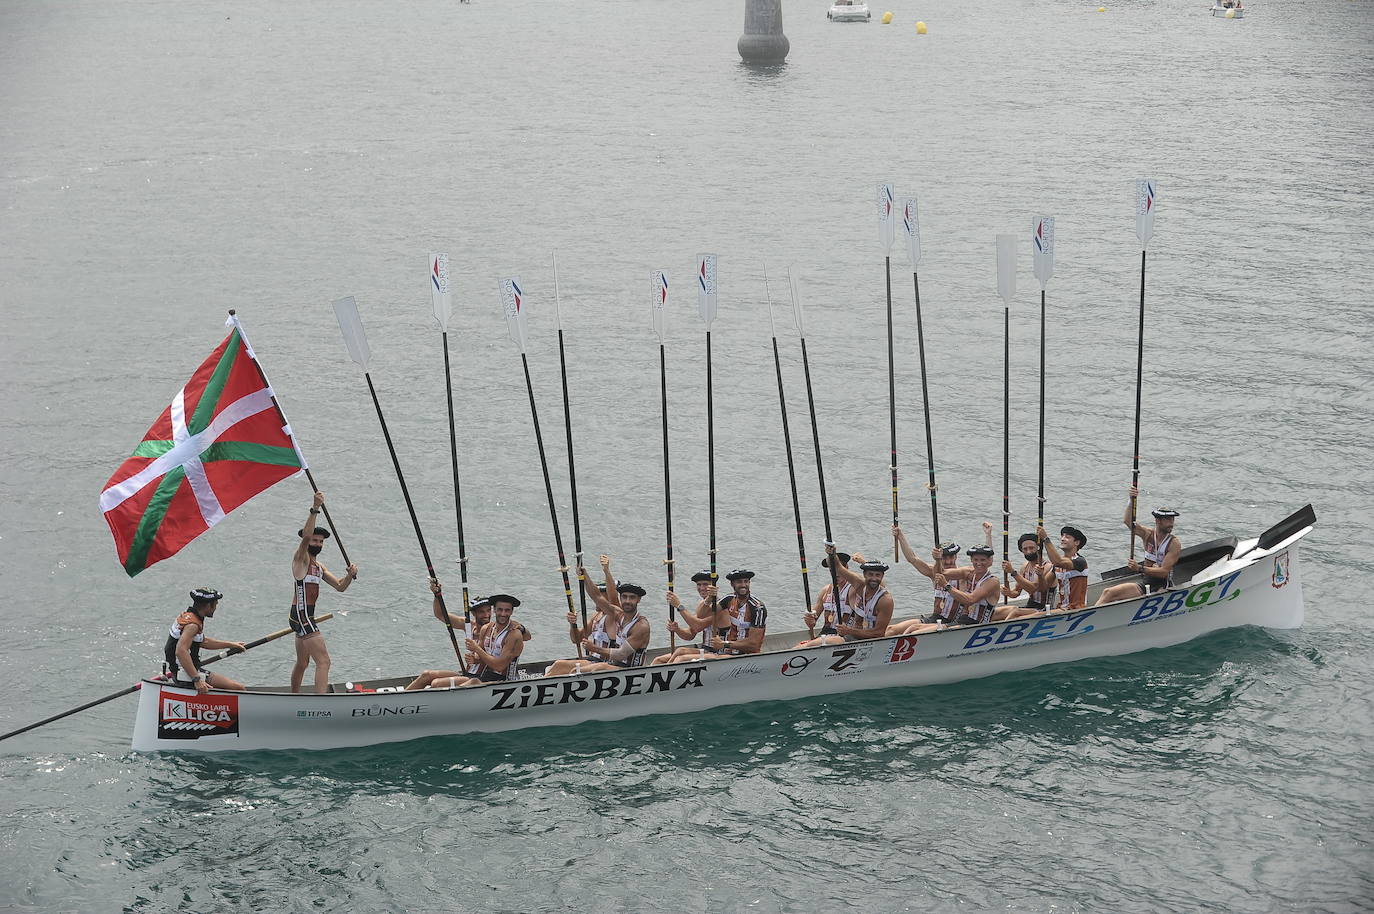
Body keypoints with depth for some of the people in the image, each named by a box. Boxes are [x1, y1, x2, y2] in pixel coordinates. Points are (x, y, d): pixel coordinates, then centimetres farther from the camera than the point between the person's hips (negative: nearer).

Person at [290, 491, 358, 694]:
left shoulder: (319, 566, 19)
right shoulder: (300, 558, -6)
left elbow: (339, 586, 21)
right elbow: (305, 536, -26)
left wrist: (350, 575, -1)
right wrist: (314, 509, -33)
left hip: (306, 616, 10)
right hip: (301, 615, -10)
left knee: (302, 663, 22)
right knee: (323, 661, -18)